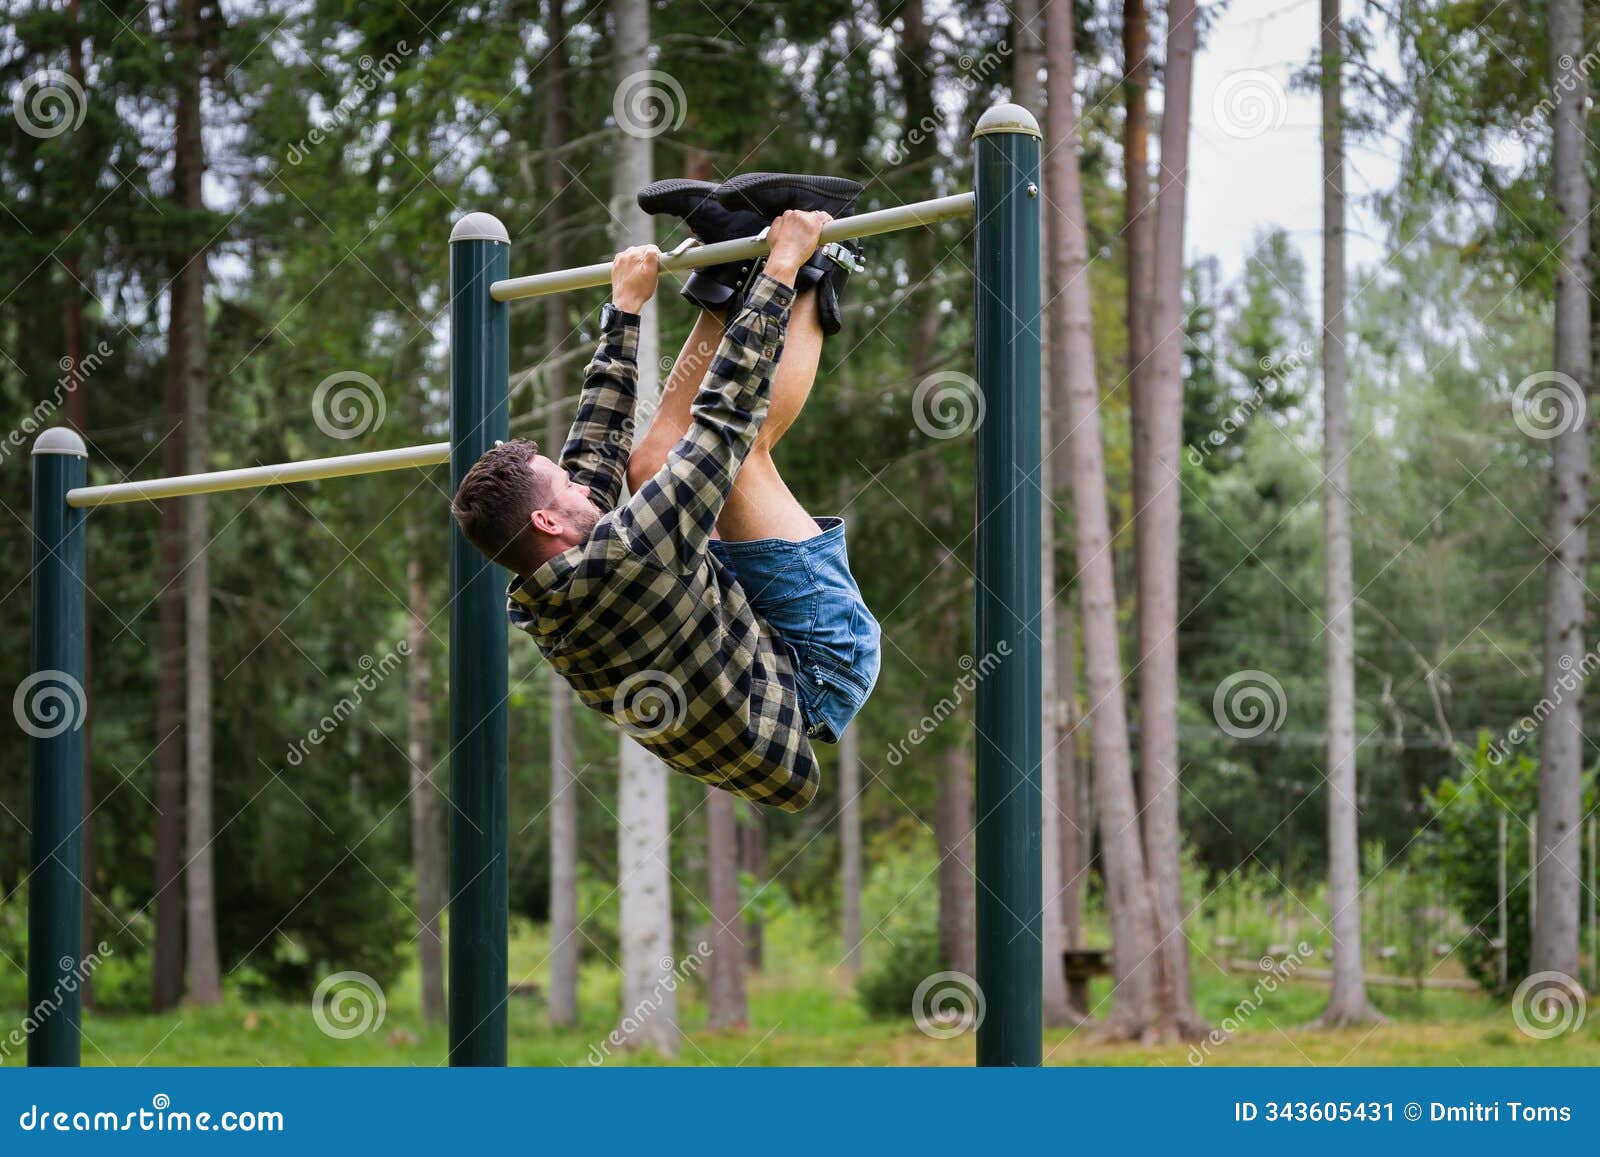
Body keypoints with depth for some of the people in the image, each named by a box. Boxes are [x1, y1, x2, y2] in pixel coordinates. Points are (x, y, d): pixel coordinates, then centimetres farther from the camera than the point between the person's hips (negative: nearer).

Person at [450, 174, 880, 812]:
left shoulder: (540, 605, -8)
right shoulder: (625, 558, -34)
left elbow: (596, 444, 6)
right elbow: (727, 410, -29)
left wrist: (625, 308, 12)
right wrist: (781, 269, -20)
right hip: (822, 668, -9)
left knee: (650, 462, 7)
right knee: (741, 445, -14)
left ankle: (729, 273, 13)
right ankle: (813, 277, 6)